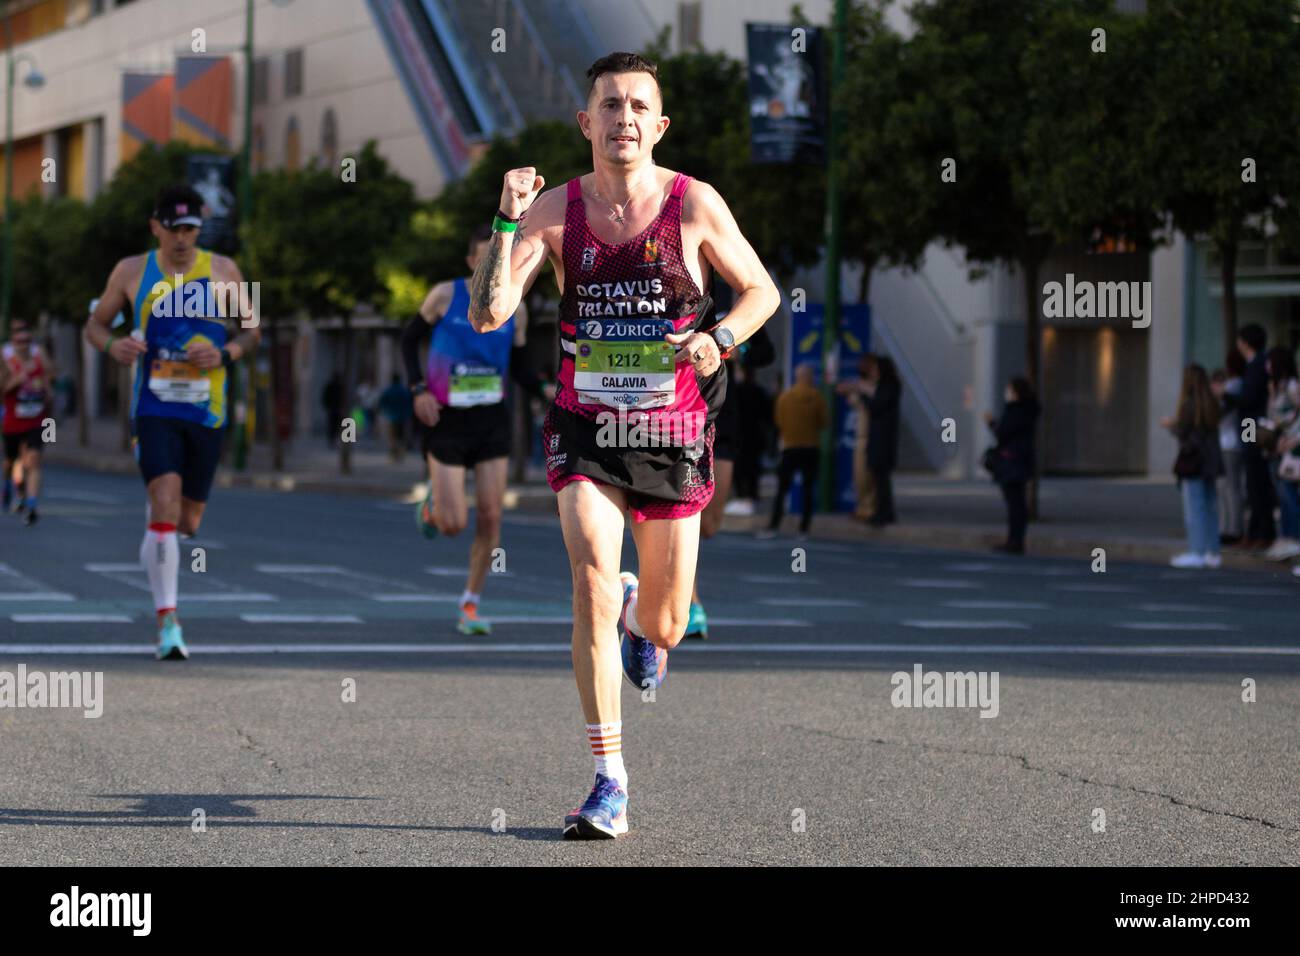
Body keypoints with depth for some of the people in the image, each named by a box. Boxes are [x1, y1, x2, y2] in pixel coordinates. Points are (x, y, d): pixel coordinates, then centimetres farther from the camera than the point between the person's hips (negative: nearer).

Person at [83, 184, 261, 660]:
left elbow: (252, 330, 11)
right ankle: (167, 621, -21)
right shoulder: (131, 272, 2)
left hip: (207, 411, 2)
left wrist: (225, 354, -10)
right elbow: (95, 324, 11)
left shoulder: (223, 271, 4)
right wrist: (113, 344, -13)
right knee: (165, 505, -21)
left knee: (187, 522, 10)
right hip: (154, 410, -2)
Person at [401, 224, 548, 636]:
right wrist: (419, 389, -8)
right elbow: (409, 338, 5)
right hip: (447, 420, -2)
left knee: (489, 517, -5)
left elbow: (519, 368, 11)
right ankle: (433, 502, 30)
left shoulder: (514, 310, 2)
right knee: (453, 525, -8)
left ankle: (471, 604, 8)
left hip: (492, 420, 2)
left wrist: (546, 392, -10)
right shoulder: (446, 295, -7)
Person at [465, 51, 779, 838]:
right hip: (586, 429, 0)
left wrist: (720, 338, -13)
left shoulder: (695, 204, -7)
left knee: (665, 628, 8)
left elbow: (761, 291, 6)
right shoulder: (556, 208, -5)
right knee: (592, 584, -21)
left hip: (673, 434, 0)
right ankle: (610, 785, -15)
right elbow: (487, 314, -11)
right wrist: (507, 223, -21)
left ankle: (641, 619, 50)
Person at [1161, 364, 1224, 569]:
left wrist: (1170, 424, 8)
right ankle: (1212, 551, 13)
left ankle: (1196, 552, -6)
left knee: (1194, 508, -4)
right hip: (1211, 459, 7)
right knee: (1210, 507, 10)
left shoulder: (1189, 404, -13)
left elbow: (1183, 433, -13)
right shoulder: (1211, 404, 7)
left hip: (1193, 461, -7)